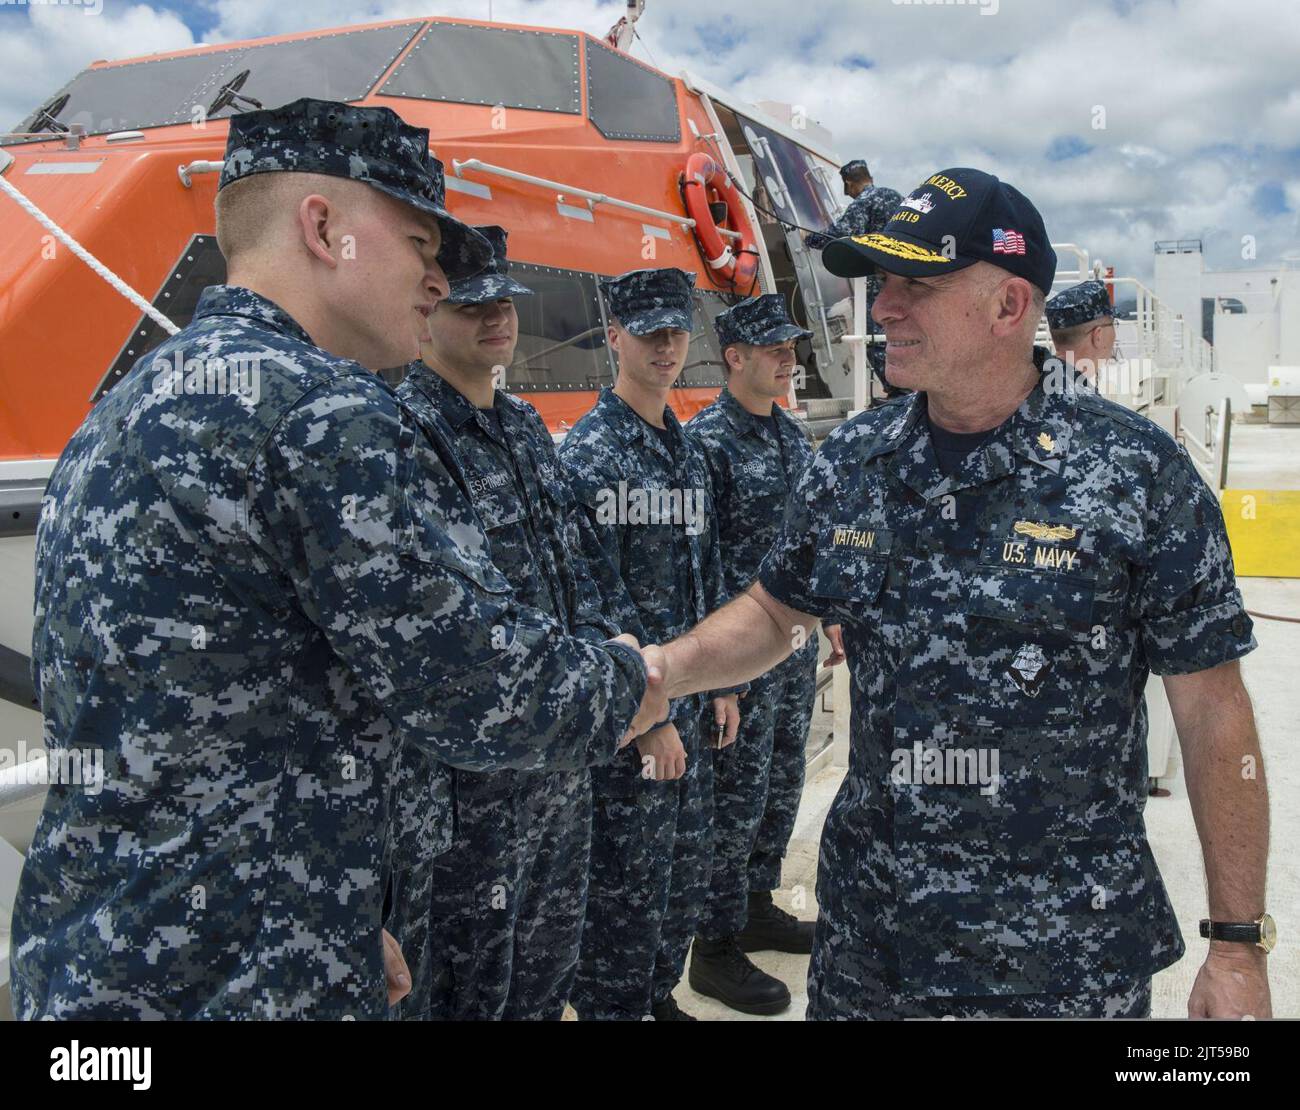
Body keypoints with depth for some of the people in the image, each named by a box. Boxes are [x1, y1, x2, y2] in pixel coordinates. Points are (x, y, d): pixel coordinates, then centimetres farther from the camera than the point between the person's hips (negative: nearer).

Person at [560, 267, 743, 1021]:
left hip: (688, 702, 8)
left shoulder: (690, 453, 11)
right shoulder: (588, 454, -13)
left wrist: (722, 685, 13)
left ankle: (661, 994, 38)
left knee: (686, 873, 19)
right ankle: (614, 1004, 23)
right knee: (626, 885, 4)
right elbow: (591, 603, -17)